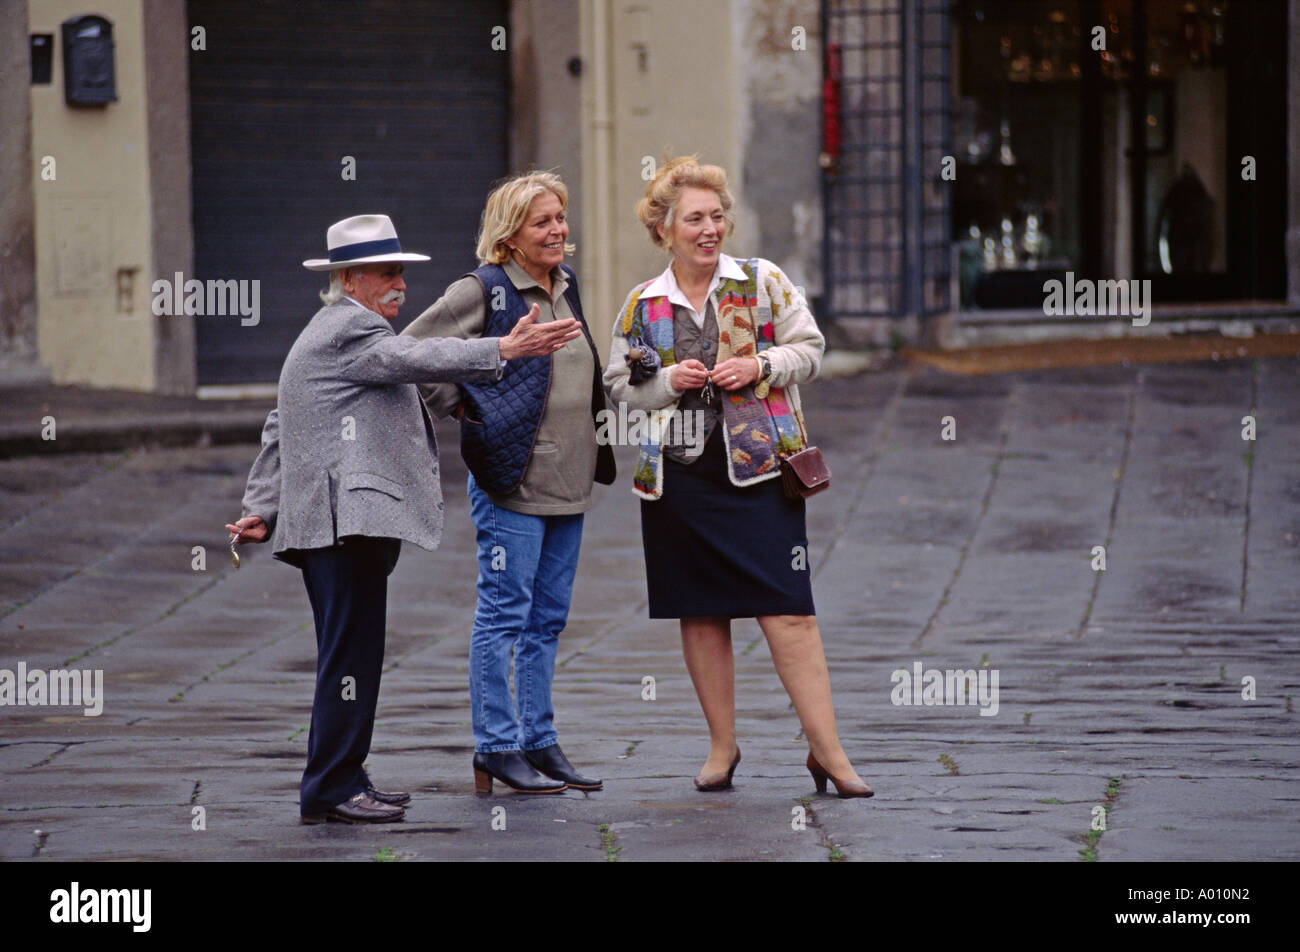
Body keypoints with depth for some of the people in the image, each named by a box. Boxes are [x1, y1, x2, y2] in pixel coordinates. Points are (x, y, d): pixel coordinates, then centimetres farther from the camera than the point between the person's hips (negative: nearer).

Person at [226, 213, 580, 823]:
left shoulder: (325, 335, 27)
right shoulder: (348, 328, -7)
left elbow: (279, 433, 26)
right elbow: (415, 360, -22)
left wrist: (261, 508, 22)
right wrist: (504, 350, -28)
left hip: (339, 523, 11)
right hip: (348, 516, -11)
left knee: (350, 655, 13)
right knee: (352, 653, -11)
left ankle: (340, 783, 17)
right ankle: (331, 790, -12)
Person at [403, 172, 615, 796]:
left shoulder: (566, 286, 13)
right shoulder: (484, 290, -10)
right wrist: (461, 407, -10)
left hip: (567, 482, 7)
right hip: (510, 481, -7)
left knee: (548, 621, 11)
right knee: (504, 616, -3)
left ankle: (540, 743, 17)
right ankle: (496, 749, 1)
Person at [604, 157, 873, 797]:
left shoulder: (763, 282, 3)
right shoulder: (641, 305, 7)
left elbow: (809, 348, 5)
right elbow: (619, 387, 11)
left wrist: (759, 367, -12)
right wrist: (667, 381, -8)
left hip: (757, 468, -2)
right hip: (677, 475, 2)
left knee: (788, 612, -7)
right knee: (701, 614, 8)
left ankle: (826, 749, -4)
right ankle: (722, 745, 19)